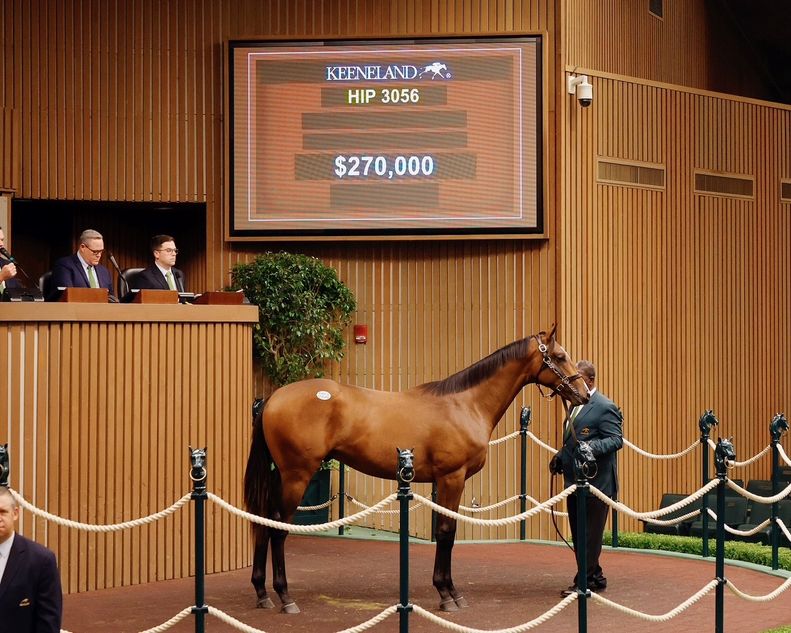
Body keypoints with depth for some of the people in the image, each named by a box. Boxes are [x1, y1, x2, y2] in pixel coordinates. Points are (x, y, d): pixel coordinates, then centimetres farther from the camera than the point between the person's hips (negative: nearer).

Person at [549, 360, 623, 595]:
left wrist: (592, 447, -33)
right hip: (575, 480, 10)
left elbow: (616, 440, -17)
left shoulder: (605, 407, -12)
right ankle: (595, 577, 24)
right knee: (579, 534, 14)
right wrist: (561, 457, 10)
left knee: (590, 534, -4)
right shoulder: (576, 405, 16)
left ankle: (585, 582, 1)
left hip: (596, 482, -10)